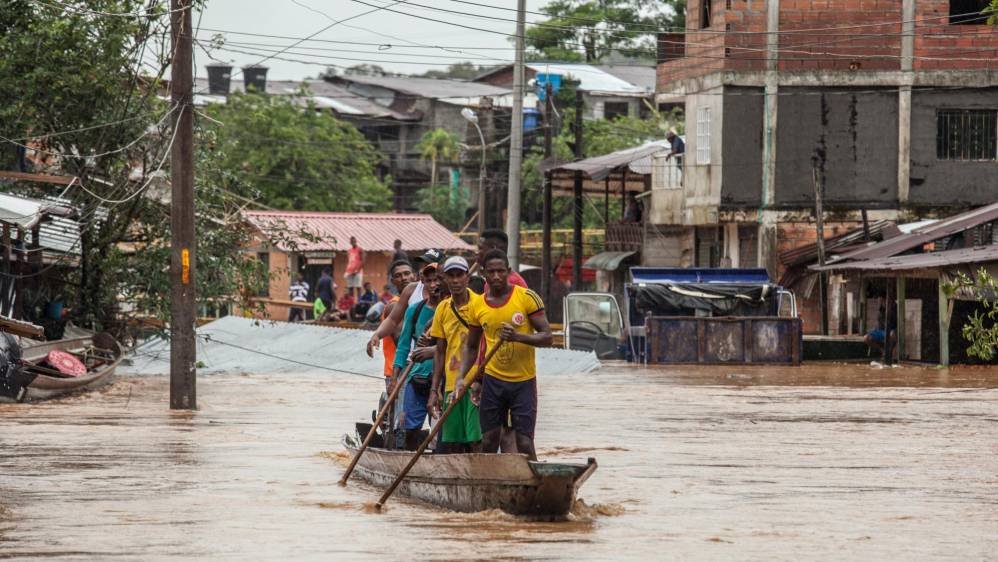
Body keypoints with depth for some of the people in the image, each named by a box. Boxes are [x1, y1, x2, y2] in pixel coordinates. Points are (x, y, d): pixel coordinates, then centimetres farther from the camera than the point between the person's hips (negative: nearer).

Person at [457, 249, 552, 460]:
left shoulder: (527, 297, -6)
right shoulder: (477, 306, 4)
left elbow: (547, 337, -8)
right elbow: (471, 347, 14)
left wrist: (518, 336, -25)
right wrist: (461, 377, -1)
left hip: (523, 381, -3)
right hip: (493, 380, 3)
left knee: (524, 444, -7)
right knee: (488, 443, 4)